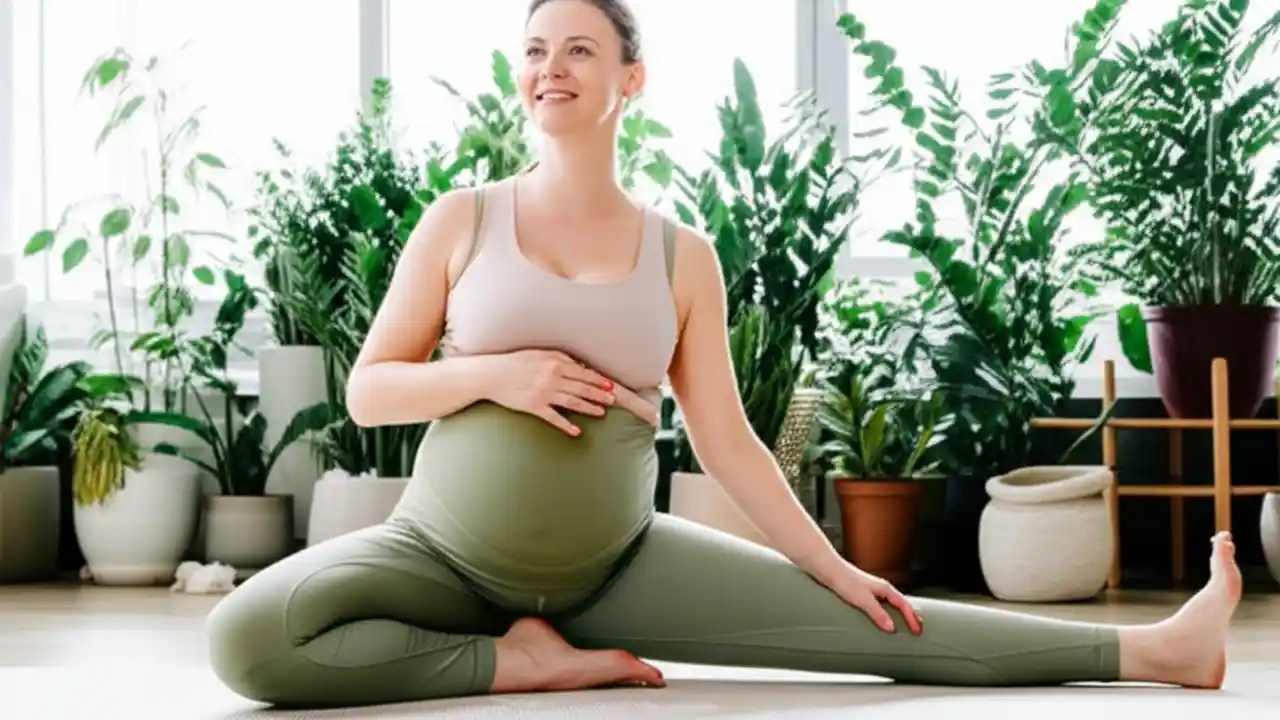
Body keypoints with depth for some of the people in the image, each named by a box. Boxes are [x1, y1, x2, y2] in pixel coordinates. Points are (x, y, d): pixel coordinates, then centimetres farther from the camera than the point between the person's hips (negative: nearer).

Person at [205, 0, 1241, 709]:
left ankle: (1151, 650, -9)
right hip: (444, 554, -1)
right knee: (247, 638, -30)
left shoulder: (682, 256, 1)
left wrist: (837, 570, -3)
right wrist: (492, 374, -20)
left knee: (874, 626, -11)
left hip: (616, 564, 1)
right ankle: (516, 661, -18)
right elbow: (365, 392, -2)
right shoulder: (461, 222, -3)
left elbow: (728, 442, 3)